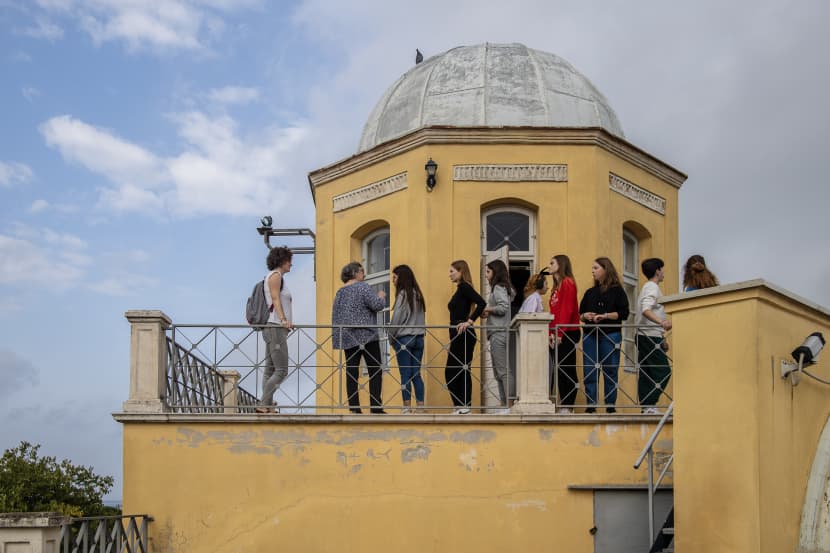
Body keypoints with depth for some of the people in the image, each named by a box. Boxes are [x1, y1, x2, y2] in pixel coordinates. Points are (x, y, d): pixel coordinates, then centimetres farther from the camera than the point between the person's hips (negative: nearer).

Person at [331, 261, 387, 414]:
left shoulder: (340, 292, 16)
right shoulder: (362, 287, -7)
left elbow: (335, 316, 20)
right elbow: (377, 305, -14)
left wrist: (337, 337, 29)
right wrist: (381, 296, 5)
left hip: (348, 338, 7)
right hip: (366, 336, -7)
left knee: (351, 371, 4)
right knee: (375, 370, -3)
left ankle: (353, 407, 1)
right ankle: (376, 406, -9)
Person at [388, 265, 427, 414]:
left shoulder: (402, 294, -9)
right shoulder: (418, 295, 11)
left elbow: (396, 319, -9)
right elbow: (421, 318, 12)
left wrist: (391, 338, 3)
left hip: (404, 338, -6)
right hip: (419, 338, 6)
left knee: (405, 375, -2)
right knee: (416, 374, 8)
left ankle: (407, 407, -1)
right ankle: (420, 407, 7)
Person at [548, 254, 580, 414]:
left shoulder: (567, 283, -8)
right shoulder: (557, 286, 19)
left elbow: (567, 309, -15)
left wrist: (559, 333, -18)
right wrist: (552, 333, 7)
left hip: (567, 333, -9)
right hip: (557, 335, 9)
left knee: (567, 370, -5)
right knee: (558, 369, 8)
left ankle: (568, 406, -1)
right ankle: (564, 404, 12)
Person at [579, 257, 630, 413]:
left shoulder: (617, 291, 2)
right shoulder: (590, 292, 16)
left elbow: (624, 313, -5)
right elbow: (580, 312, 19)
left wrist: (605, 316, -15)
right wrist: (585, 316, -3)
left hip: (611, 335, -4)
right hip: (590, 335, 4)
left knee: (610, 371, -1)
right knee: (589, 371, 0)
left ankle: (610, 405, 6)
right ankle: (591, 405, 5)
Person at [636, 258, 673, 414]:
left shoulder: (648, 287, 22)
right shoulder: (653, 287, -9)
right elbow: (646, 310, -25)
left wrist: (662, 340, 28)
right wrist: (661, 322, -42)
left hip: (645, 336, 10)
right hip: (651, 336, -10)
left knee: (646, 373, 7)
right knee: (663, 371, -11)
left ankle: (645, 406, 5)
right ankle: (649, 404, -16)